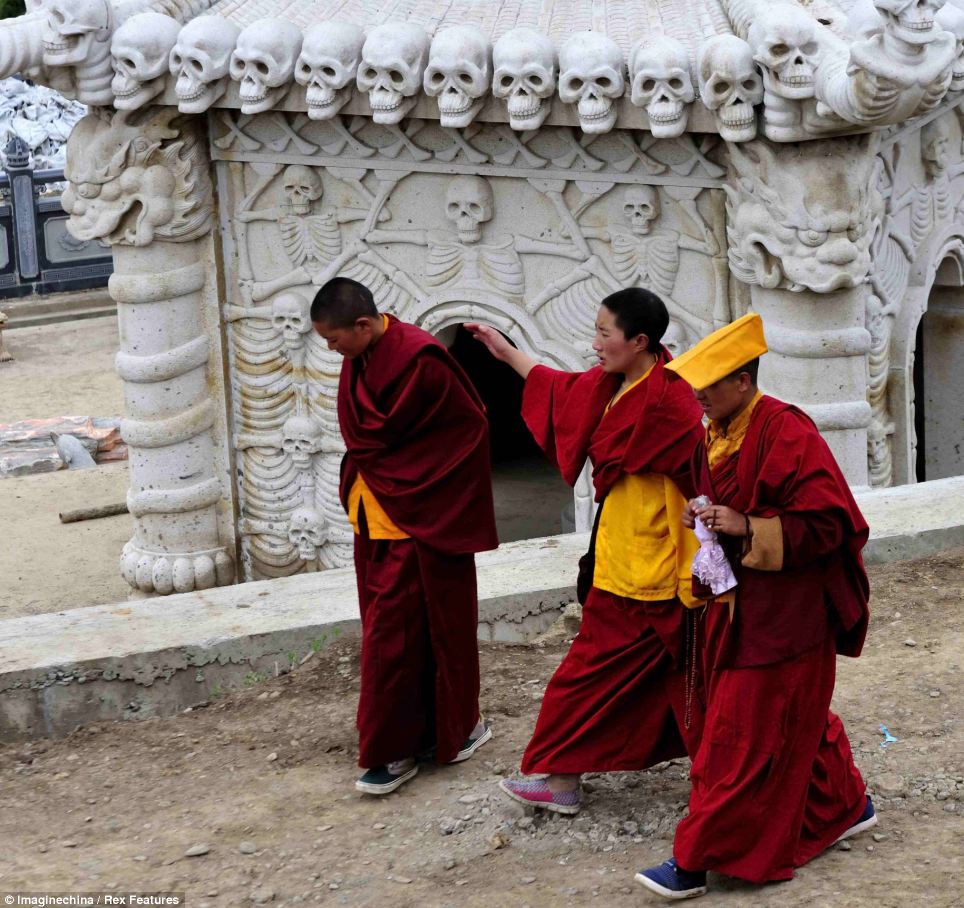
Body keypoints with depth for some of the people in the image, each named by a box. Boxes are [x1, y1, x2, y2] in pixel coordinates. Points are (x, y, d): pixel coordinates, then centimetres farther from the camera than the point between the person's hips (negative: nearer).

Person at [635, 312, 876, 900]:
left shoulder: (786, 434, -20)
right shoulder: (715, 436, 6)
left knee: (741, 738, -3)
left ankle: (695, 862, 1)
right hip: (740, 604, 9)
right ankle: (846, 807, 40)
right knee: (795, 719, 21)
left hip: (782, 615, -9)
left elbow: (827, 522, -21)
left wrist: (746, 528, -28)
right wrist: (703, 519, 1)